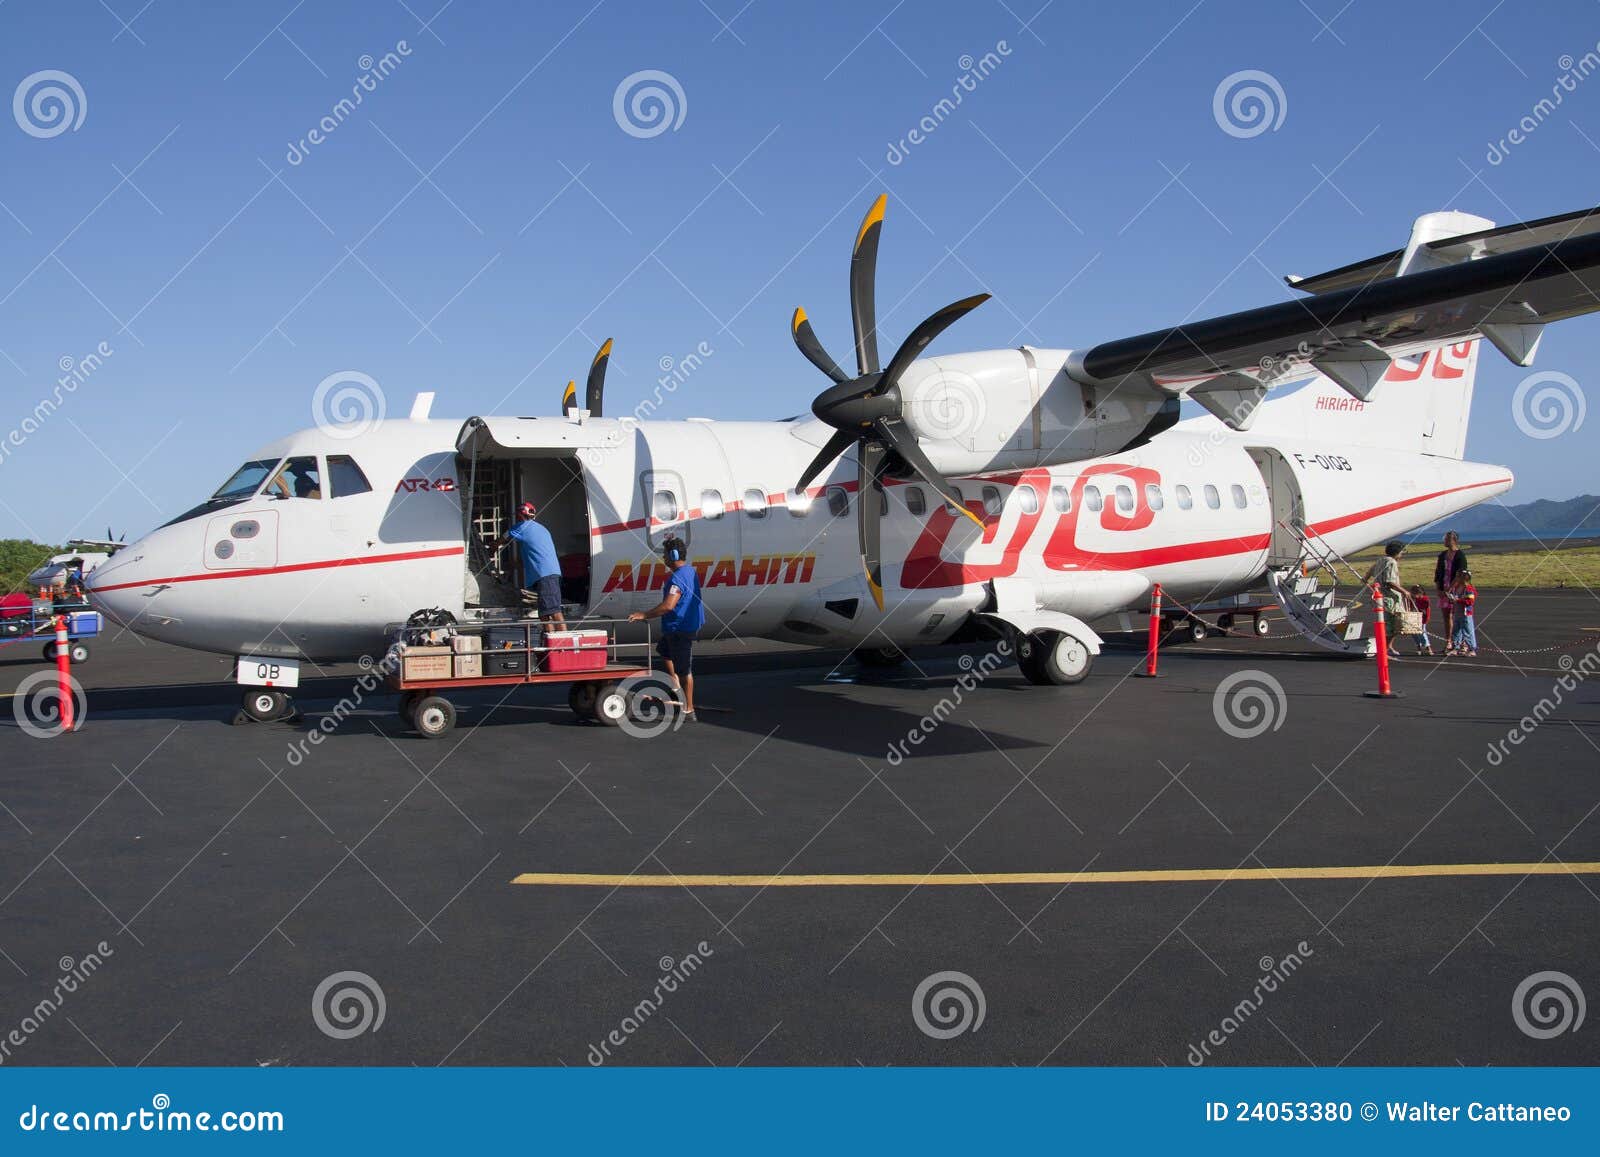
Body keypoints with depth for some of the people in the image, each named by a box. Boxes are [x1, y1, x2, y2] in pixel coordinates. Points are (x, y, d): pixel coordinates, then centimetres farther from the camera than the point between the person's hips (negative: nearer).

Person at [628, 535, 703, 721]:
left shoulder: (678, 578, -23)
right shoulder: (690, 571, 10)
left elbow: (668, 605, -31)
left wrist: (644, 615, -25)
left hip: (681, 629, -11)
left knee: (684, 670, -3)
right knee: (663, 650, 30)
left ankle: (689, 711, 3)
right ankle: (676, 685, 32)